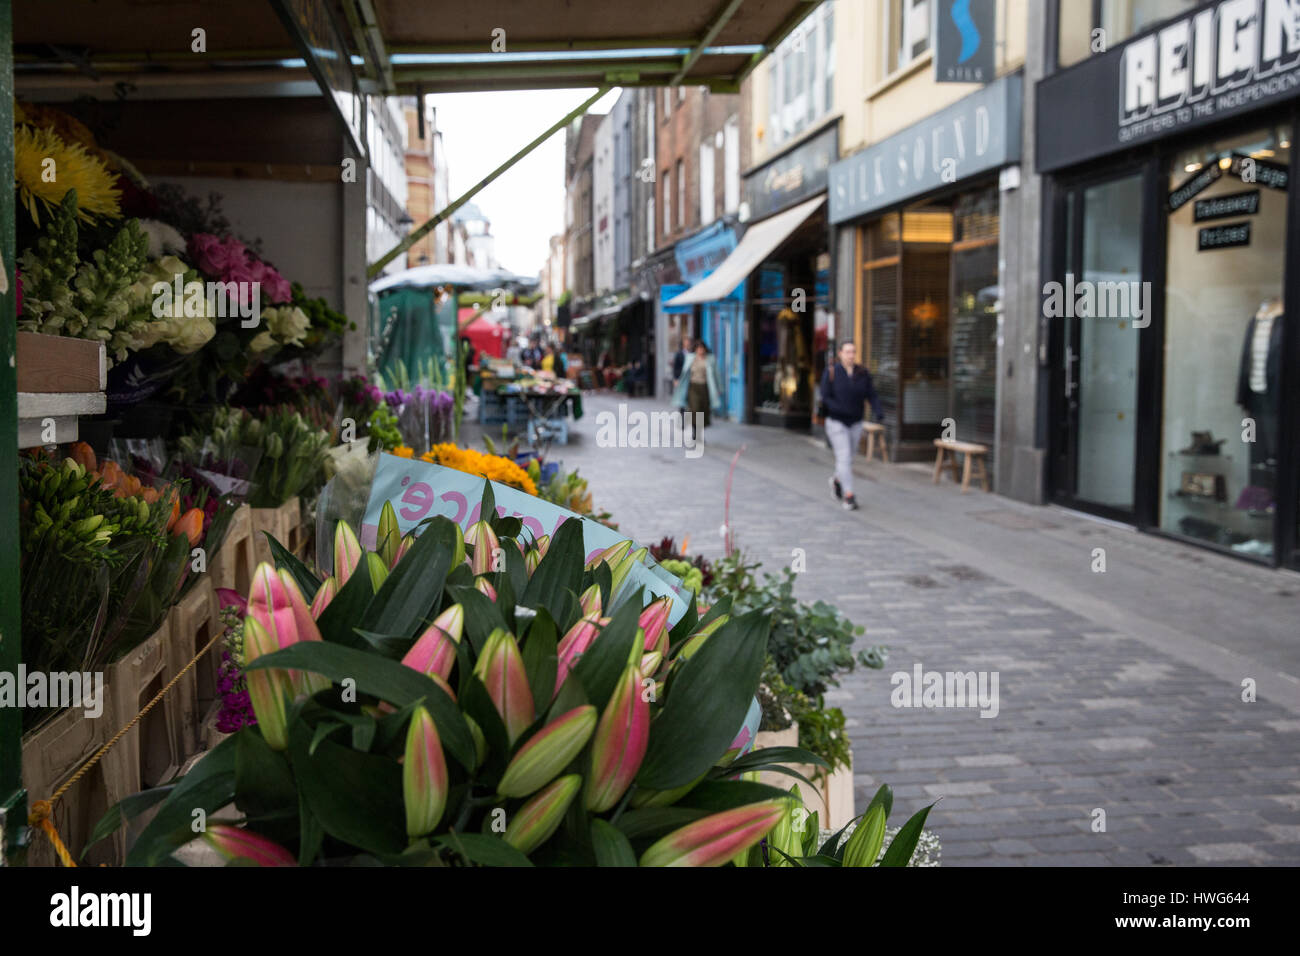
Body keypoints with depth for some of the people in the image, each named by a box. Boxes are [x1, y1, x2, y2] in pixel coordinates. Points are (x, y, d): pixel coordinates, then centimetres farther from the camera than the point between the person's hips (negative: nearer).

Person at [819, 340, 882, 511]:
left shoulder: (863, 373, -2)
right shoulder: (831, 372, -11)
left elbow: (872, 396, -6)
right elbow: (825, 398, -14)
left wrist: (878, 412, -25)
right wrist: (843, 411, -28)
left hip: (855, 423, 4)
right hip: (836, 422, -4)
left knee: (848, 458, 16)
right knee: (844, 458, -13)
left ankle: (837, 480, 46)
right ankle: (848, 497, -10)